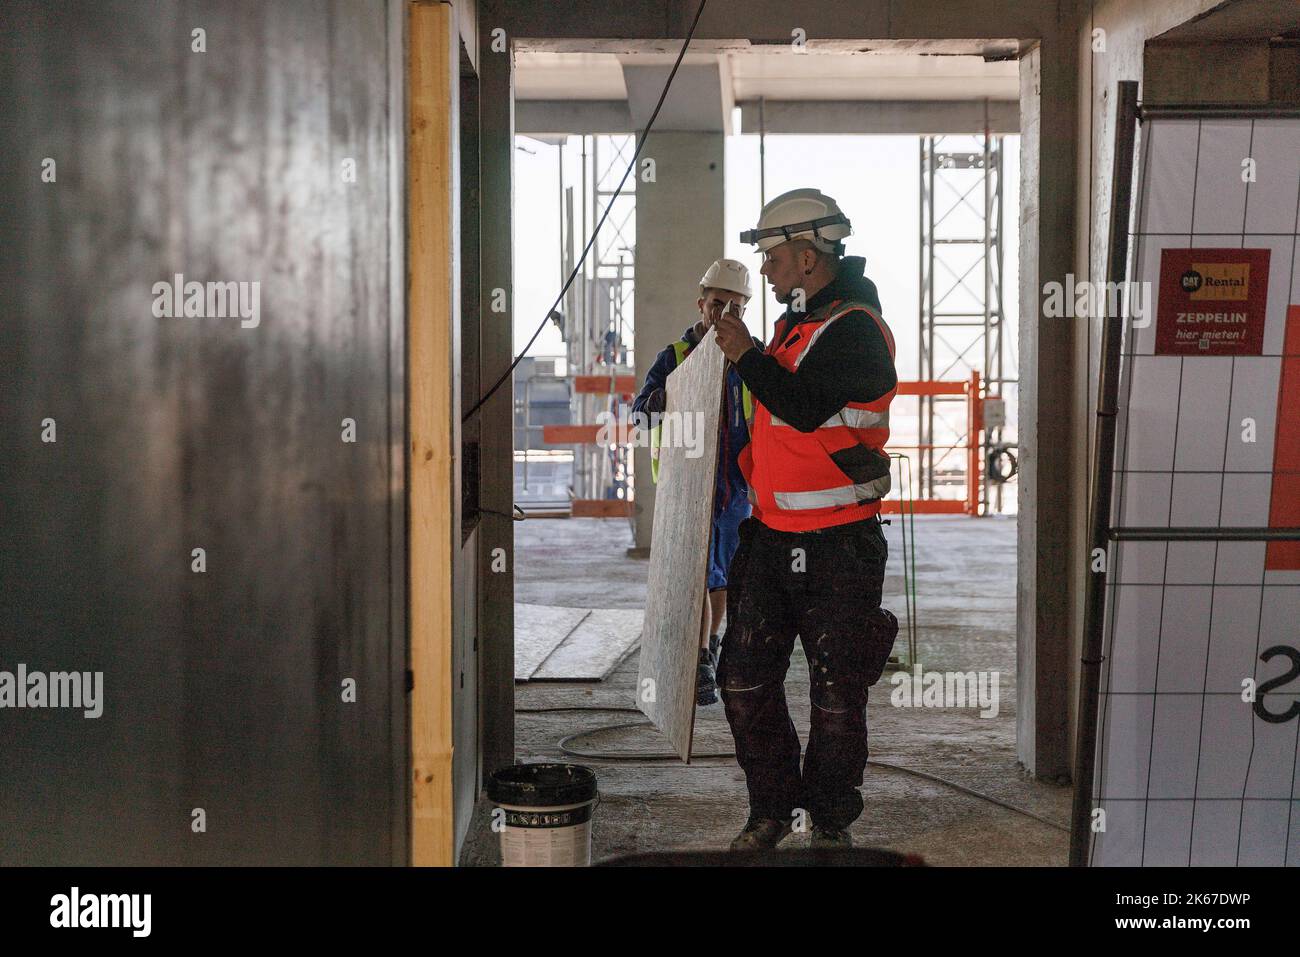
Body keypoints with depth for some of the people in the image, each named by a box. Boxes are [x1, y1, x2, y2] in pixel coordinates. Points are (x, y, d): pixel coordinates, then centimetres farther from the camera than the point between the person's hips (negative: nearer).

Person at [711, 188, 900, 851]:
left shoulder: (855, 330, -13)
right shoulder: (798, 320, 15)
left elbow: (805, 406, -27)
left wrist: (746, 355, -17)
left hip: (839, 547, -8)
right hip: (773, 538, 8)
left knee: (836, 697, 2)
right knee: (745, 681, 6)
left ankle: (831, 821, 17)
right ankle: (772, 808, 20)